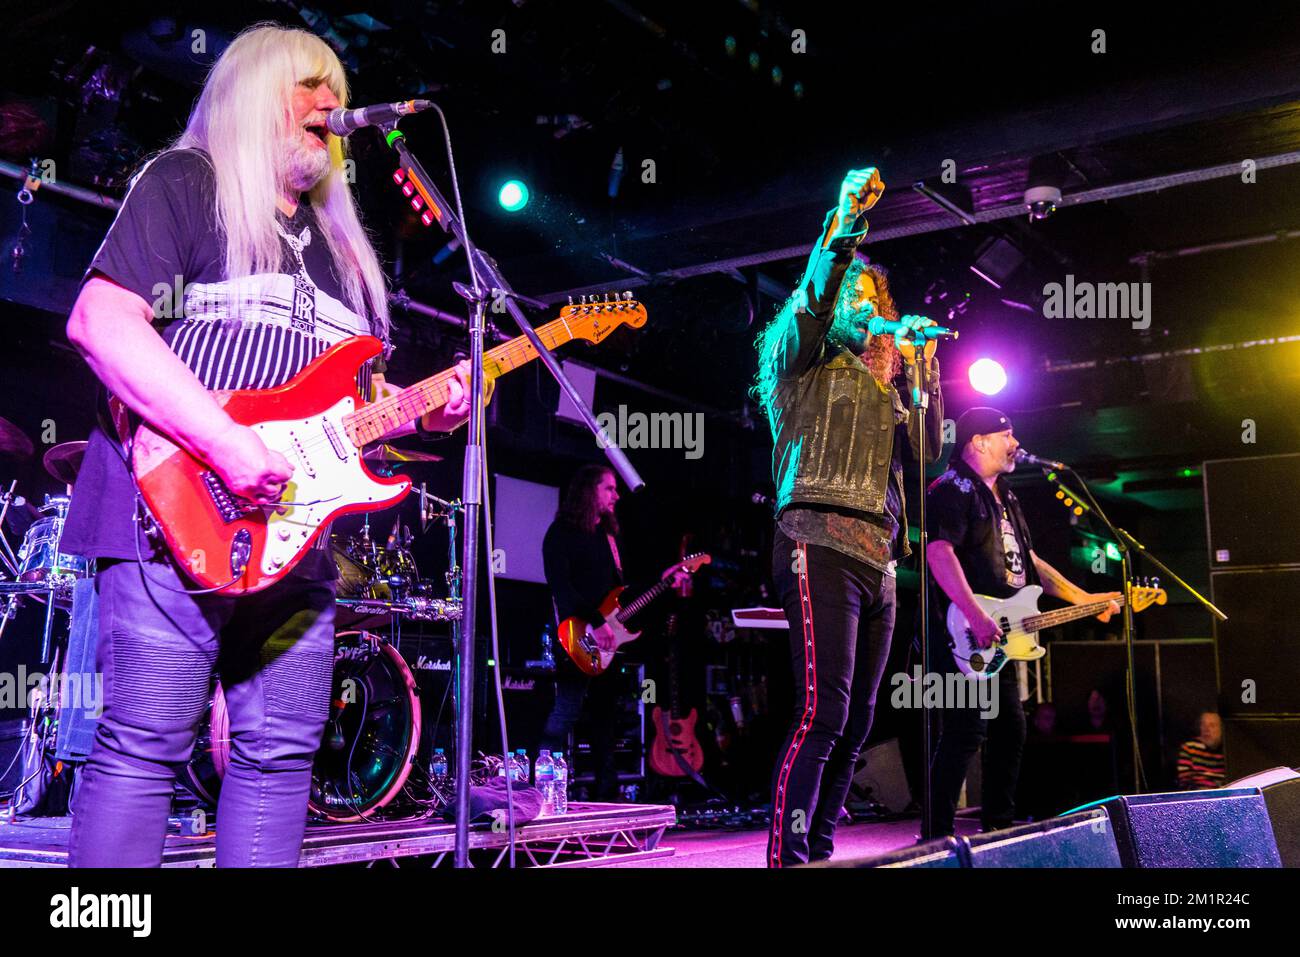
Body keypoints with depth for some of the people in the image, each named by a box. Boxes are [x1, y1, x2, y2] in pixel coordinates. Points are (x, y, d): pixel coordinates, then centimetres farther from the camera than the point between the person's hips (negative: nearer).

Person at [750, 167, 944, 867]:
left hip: (876, 560, 7)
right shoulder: (805, 361, 9)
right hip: (819, 544, -7)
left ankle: (819, 850, 13)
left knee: (855, 724, 6)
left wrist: (921, 364, 10)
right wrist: (845, 222, -18)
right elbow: (814, 302, -10)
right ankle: (785, 858, -15)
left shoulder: (883, 389, 27)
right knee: (822, 711, -17)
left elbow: (928, 447, 16)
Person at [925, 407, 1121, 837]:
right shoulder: (952, 490, -9)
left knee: (1010, 729, 13)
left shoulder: (1004, 498, 22)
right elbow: (939, 552, -23)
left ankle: (998, 826, 24)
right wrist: (977, 618, -31)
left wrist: (1083, 599, 19)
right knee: (967, 730, -14)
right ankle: (938, 833, -10)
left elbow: (1028, 561, 26)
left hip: (1002, 635, 10)